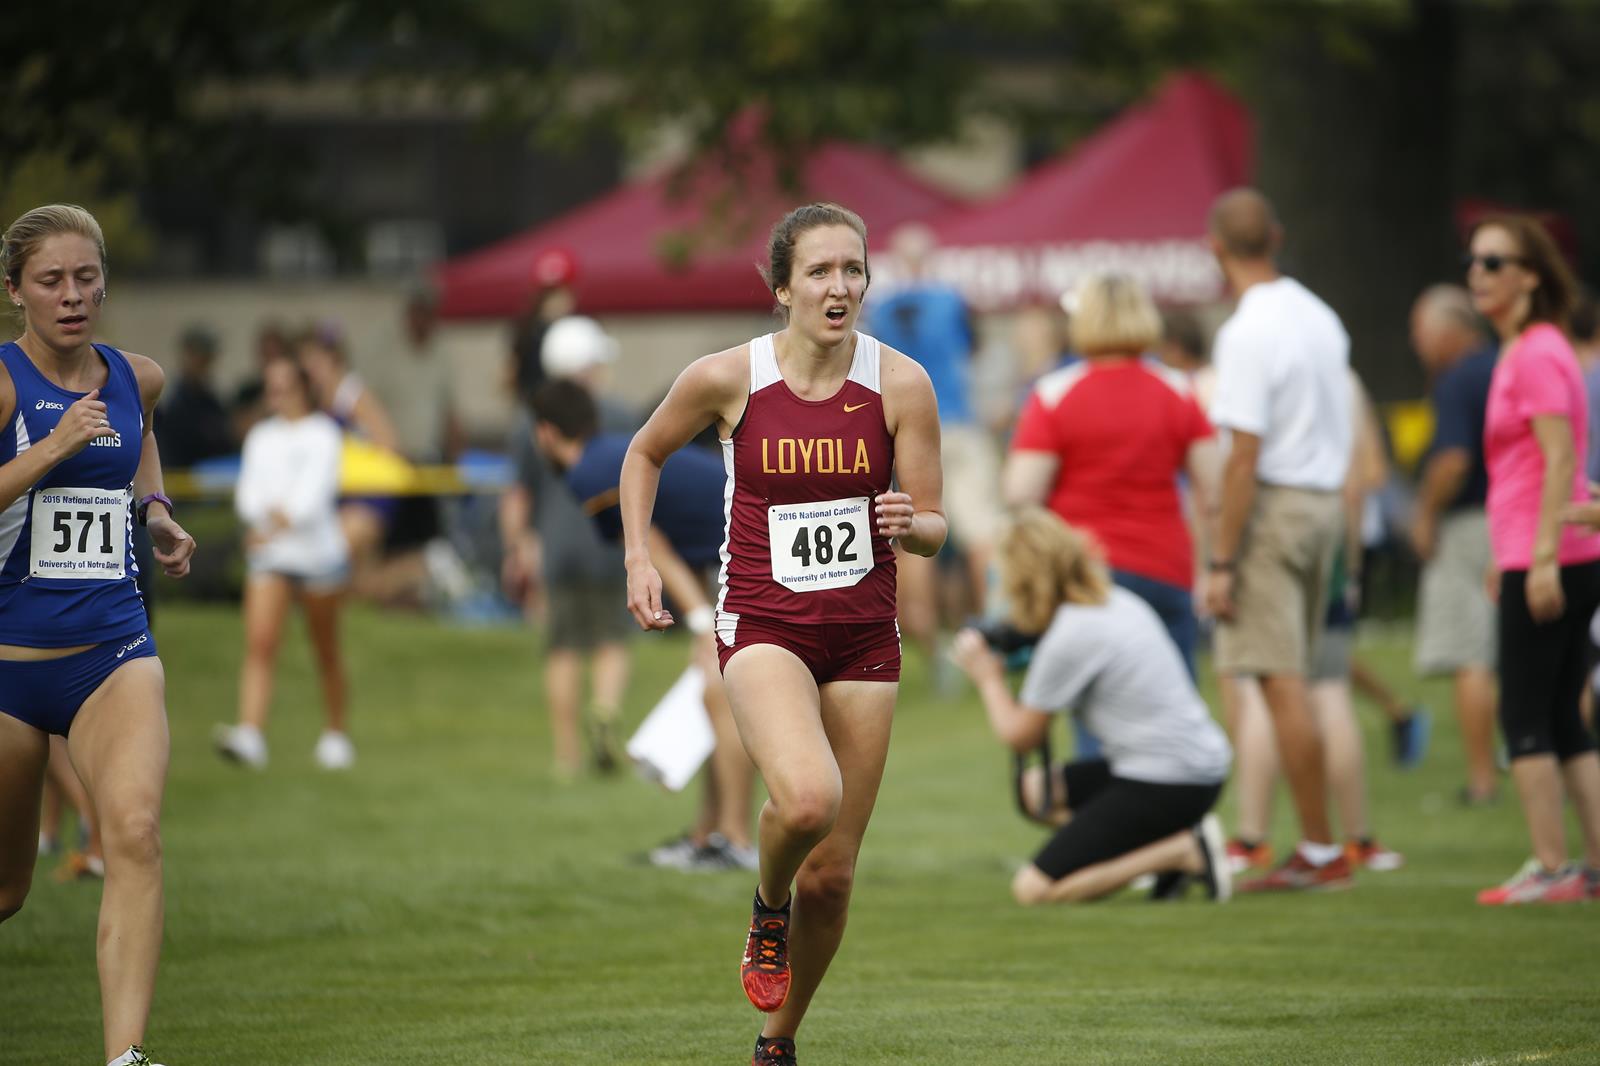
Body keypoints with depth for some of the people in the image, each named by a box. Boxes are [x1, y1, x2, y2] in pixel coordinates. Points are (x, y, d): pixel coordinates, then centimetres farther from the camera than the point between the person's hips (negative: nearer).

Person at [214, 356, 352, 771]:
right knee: (259, 645, -13)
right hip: (269, 560, 4)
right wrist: (263, 513, -20)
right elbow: (249, 488, 2)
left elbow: (316, 488, -16)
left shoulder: (322, 433, -4)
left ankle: (337, 734, 24)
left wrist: (282, 524, -30)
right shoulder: (261, 437, 12)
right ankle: (249, 735, -24)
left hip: (317, 552, -4)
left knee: (326, 652, 8)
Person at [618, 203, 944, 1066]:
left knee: (831, 875, 4)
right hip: (762, 627, -2)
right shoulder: (725, 379, -7)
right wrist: (638, 557, 1)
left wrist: (908, 524, -22)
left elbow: (933, 530, 0)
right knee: (807, 797, -32)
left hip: (863, 637, 2)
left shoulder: (901, 385, -5)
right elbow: (645, 453, 12)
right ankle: (768, 909, 3)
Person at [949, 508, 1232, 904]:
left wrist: (988, 678, 11)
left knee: (1033, 889, -6)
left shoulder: (1067, 640, -15)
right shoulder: (1120, 602, 9)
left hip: (1165, 785, -9)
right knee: (1039, 789, 27)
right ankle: (1166, 847, 8)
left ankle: (1184, 852, -10)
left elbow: (1021, 736, -5)